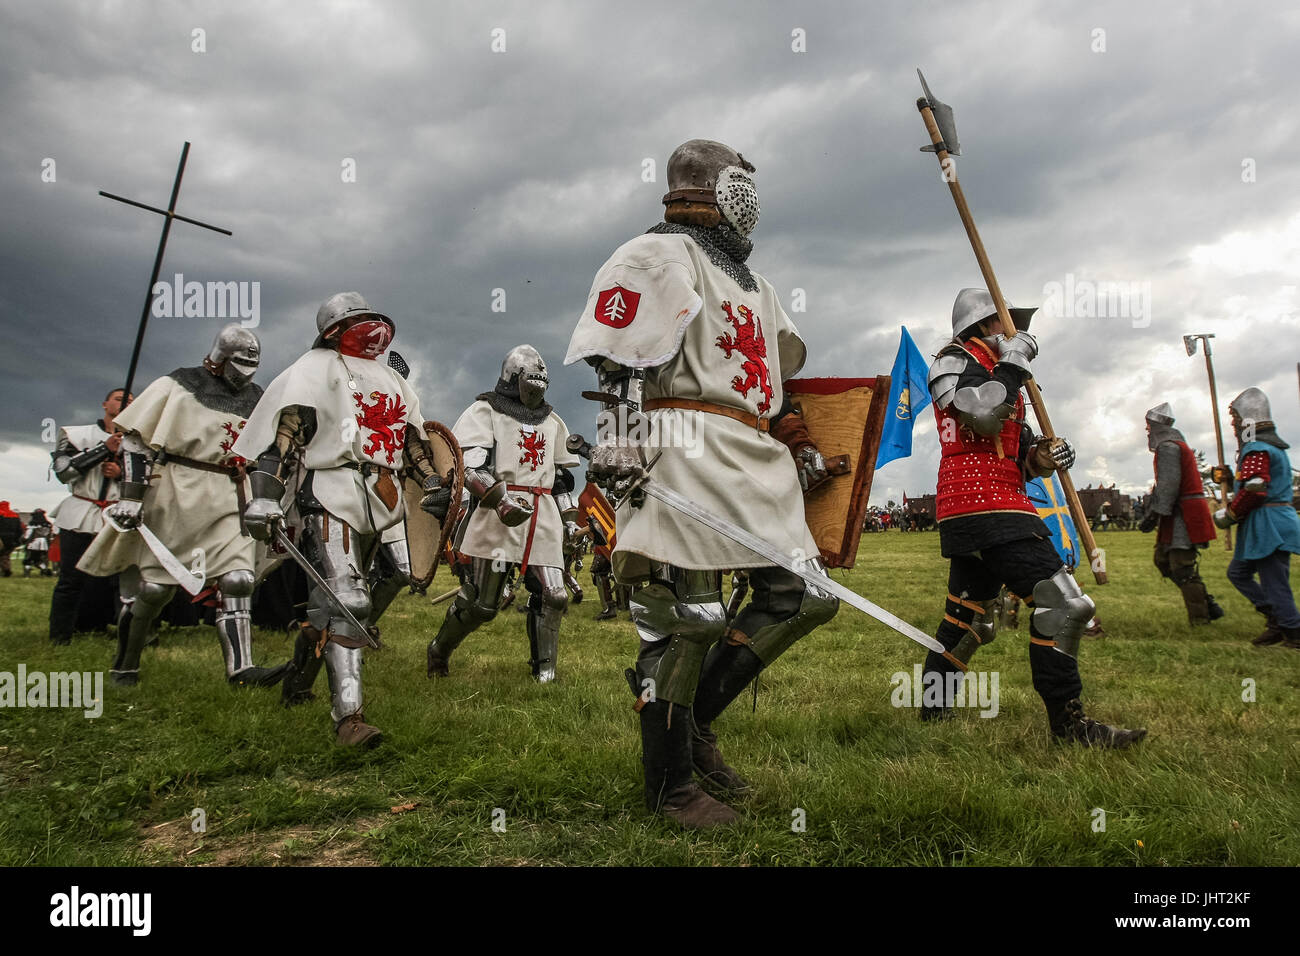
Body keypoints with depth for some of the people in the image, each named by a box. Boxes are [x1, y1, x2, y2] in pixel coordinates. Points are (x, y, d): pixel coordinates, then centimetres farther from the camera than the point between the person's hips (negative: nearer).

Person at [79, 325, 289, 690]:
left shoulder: (255, 400, 14)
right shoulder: (179, 386, -3)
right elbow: (135, 439, -6)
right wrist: (131, 495, -13)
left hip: (226, 503, 5)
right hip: (173, 498, -4)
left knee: (238, 580, -8)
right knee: (153, 585, 1)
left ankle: (241, 668, -9)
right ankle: (124, 666, 20)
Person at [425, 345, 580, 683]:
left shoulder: (552, 421, 22)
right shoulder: (486, 411, 2)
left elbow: (562, 477, 26)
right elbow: (469, 465, -11)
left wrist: (570, 519, 20)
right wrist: (500, 499, -24)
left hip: (543, 519, 6)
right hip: (498, 515, -5)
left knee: (552, 595, -2)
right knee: (480, 601, -1)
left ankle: (544, 667, 13)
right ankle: (438, 652, 23)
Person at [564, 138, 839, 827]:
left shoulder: (748, 280, 29)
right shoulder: (659, 255, 1)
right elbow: (619, 364, -10)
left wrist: (800, 443, 27)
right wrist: (617, 443, -20)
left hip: (756, 461, 10)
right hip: (688, 454, -9)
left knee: (803, 596, 6)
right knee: (684, 618, -8)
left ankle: (695, 719, 17)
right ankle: (670, 783, 8)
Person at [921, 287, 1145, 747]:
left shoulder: (998, 375, 28)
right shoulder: (954, 361, 0)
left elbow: (1017, 452, 25)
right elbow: (983, 415, -20)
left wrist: (1043, 455, 4)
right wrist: (1014, 362, -10)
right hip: (982, 505, -10)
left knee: (968, 614, 16)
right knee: (1061, 599, -14)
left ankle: (933, 703, 25)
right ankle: (1066, 718, -8)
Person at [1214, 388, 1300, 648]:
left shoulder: (1256, 450, -16)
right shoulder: (1273, 446, 18)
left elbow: (1253, 491, -23)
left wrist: (1229, 515, -9)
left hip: (1268, 527, -11)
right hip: (1272, 525, 11)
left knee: (1274, 582, -4)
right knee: (1238, 571, 15)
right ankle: (1277, 618, 15)